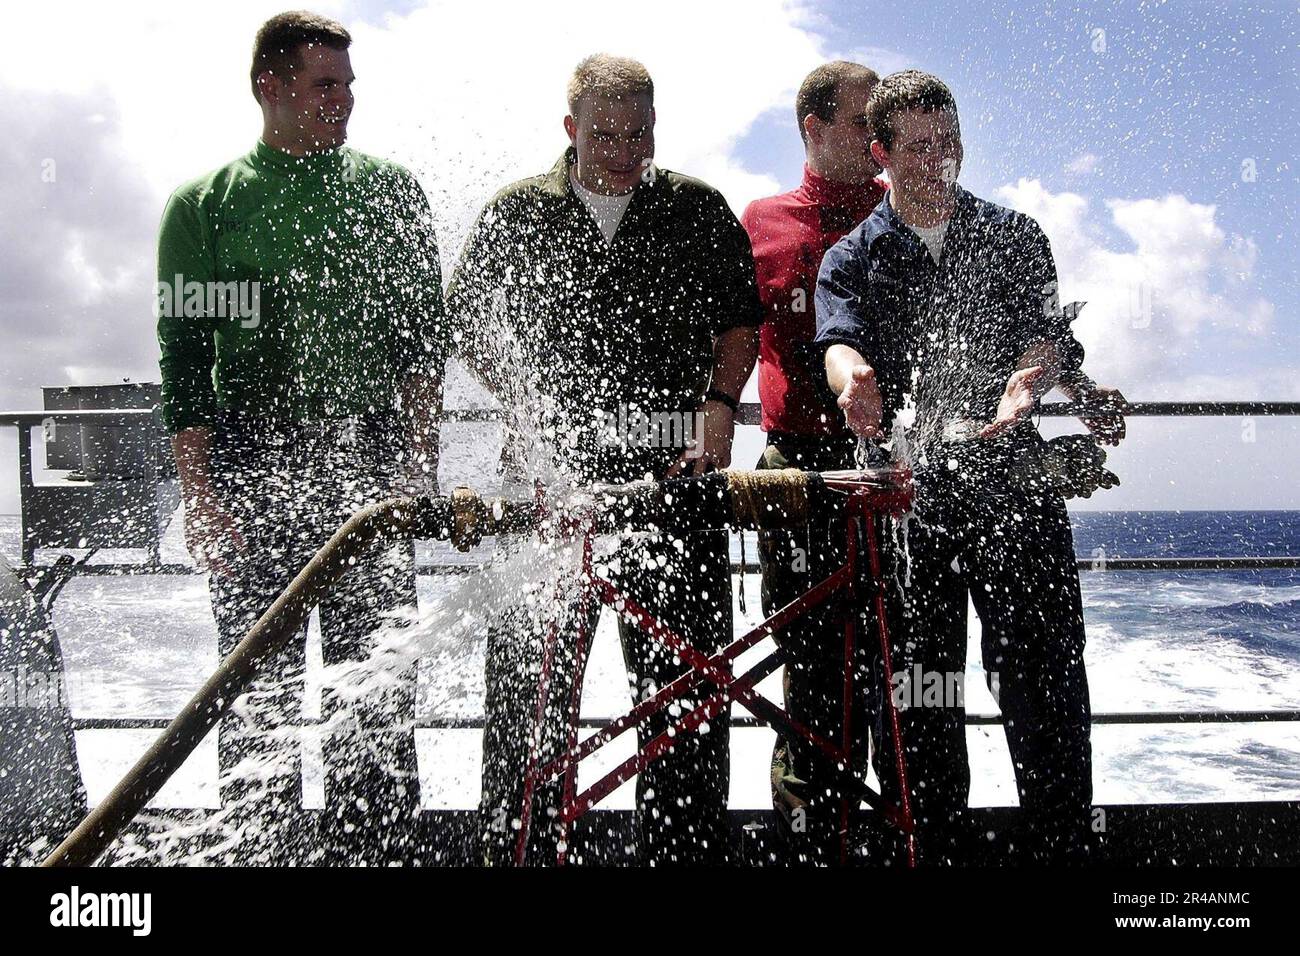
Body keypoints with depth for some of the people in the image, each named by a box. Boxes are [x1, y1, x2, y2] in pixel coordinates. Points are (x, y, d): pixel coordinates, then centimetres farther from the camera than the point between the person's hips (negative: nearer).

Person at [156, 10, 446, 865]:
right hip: (253, 461, -1)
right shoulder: (205, 203, 6)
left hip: (370, 457, 1)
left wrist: (418, 445, -1)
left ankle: (380, 848, 10)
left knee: (377, 675, 1)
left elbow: (421, 326, 10)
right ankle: (261, 849, 9)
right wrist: (200, 492, -5)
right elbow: (185, 354, 2)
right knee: (260, 676, 0)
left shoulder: (389, 190, 11)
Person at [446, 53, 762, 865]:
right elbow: (470, 319, 13)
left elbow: (742, 323, 13)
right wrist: (526, 405, -1)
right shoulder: (519, 212, 10)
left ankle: (688, 845, 11)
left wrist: (719, 404, -3)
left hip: (675, 458, 1)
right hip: (555, 460, 0)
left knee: (684, 673, 1)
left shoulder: (698, 210, 11)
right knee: (530, 660, -2)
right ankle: (517, 844, 9)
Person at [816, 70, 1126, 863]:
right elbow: (841, 340, -8)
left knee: (1045, 668, -4)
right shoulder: (852, 260, 12)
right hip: (909, 484, 0)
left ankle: (1064, 845, 5)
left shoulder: (1013, 237, 13)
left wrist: (1028, 381, -26)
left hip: (1012, 477, 0)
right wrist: (855, 381, -33)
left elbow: (1047, 329, -2)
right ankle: (933, 845, 12)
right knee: (921, 679, 2)